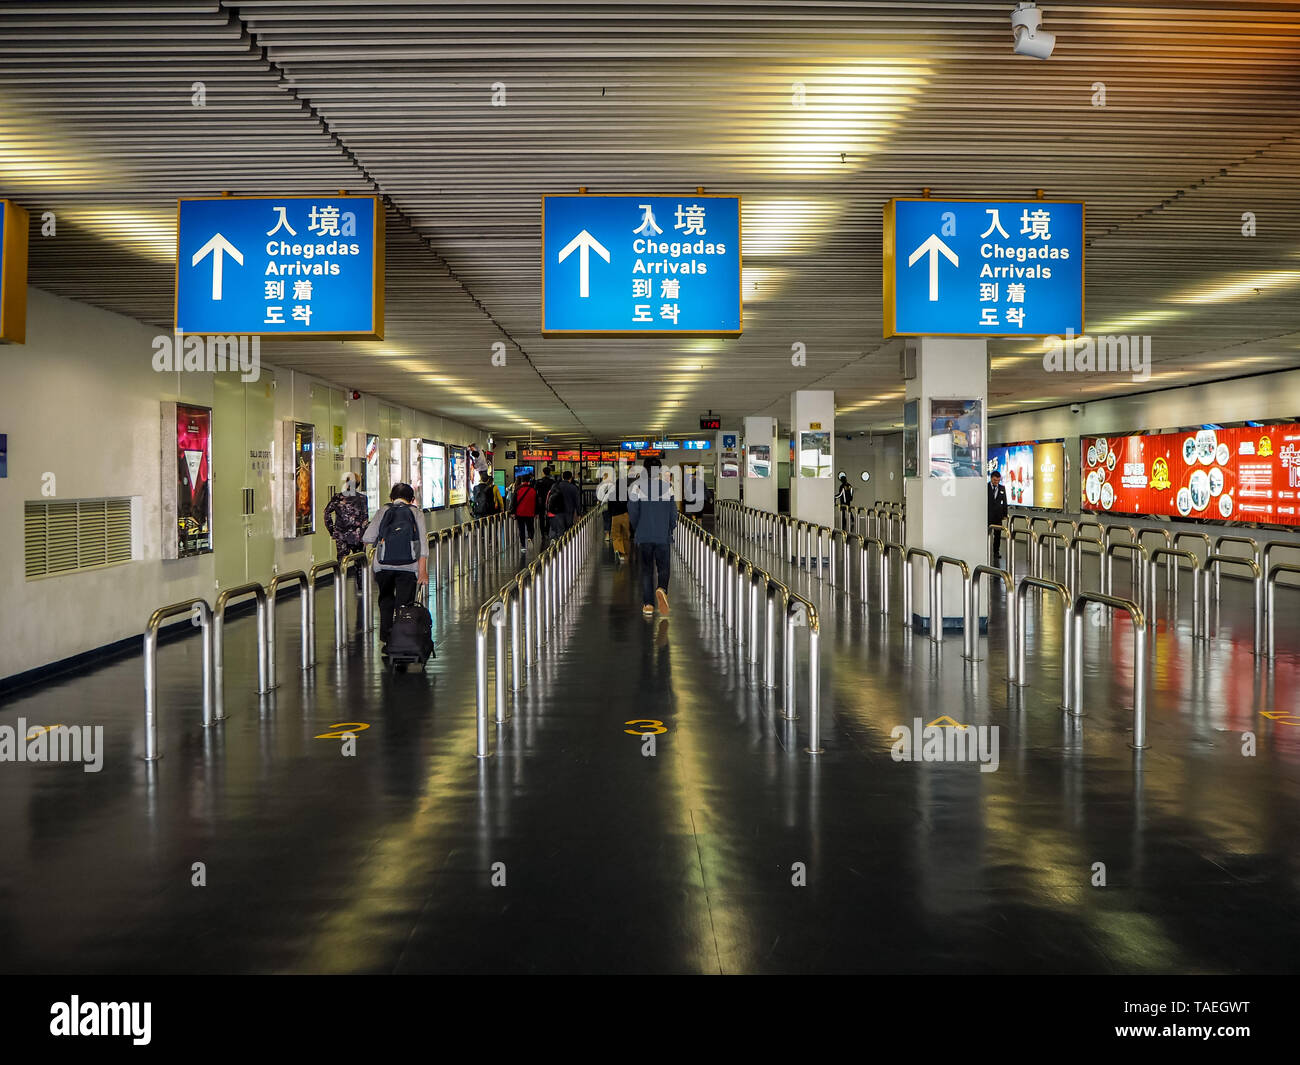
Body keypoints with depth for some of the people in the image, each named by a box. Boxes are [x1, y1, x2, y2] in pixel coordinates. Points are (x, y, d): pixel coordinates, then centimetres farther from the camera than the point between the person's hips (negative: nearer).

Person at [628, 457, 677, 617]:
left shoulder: (637, 486, -4)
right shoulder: (668, 486, -2)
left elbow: (632, 511, -3)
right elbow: (673, 511, 0)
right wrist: (671, 529, 16)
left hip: (643, 536, 0)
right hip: (663, 535, 0)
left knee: (646, 569, 8)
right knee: (664, 567, 9)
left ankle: (648, 604, 4)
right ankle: (661, 589, -21)